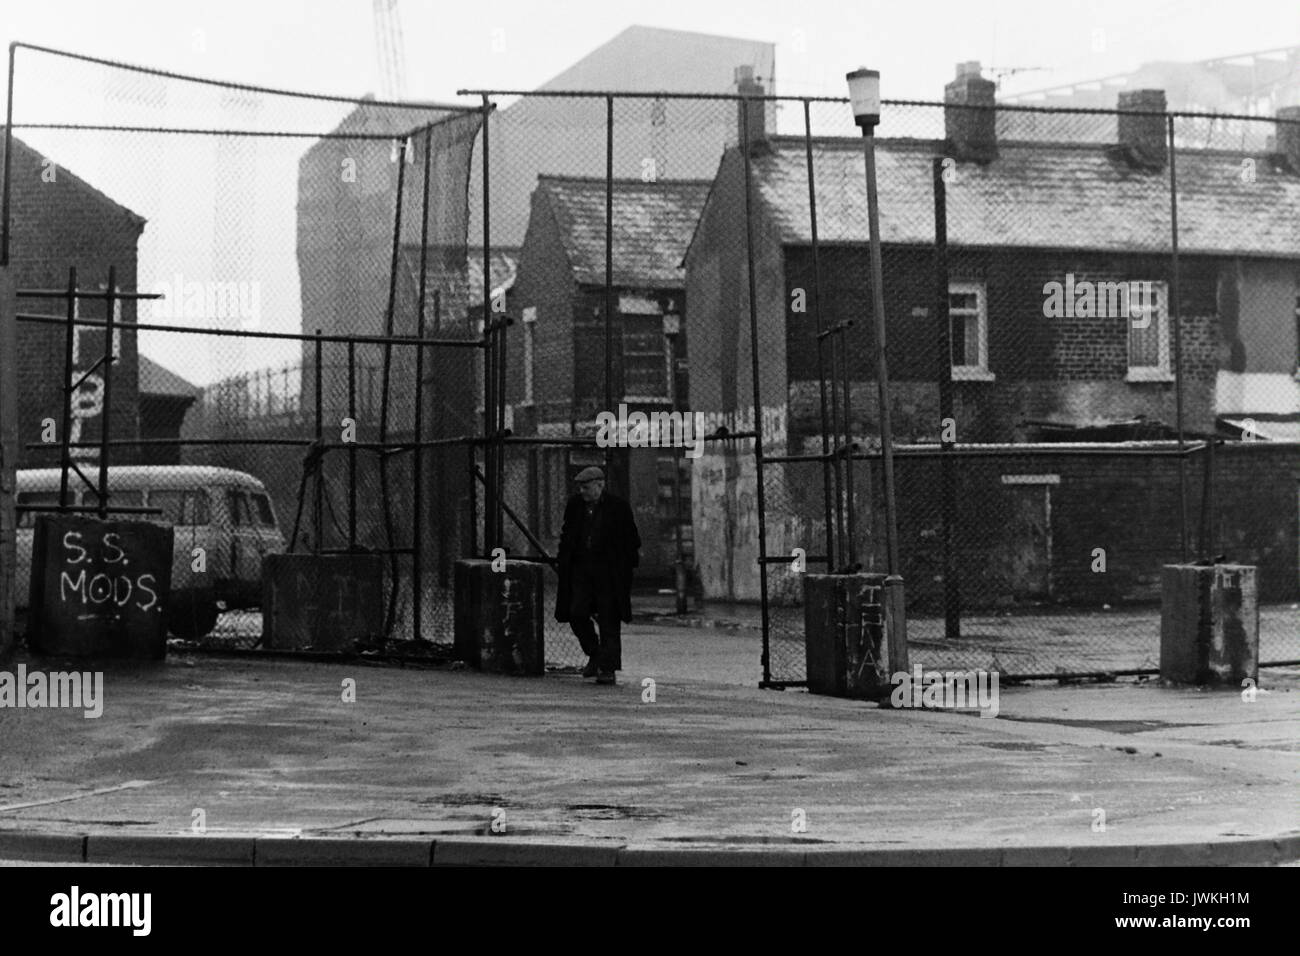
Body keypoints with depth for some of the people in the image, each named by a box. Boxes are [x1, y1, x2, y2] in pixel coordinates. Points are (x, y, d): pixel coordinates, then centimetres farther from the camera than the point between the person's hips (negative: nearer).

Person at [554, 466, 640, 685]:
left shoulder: (618, 507, -4)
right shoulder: (574, 505, 7)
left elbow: (631, 539, 3)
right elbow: (567, 534, 17)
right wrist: (561, 561, 11)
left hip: (609, 571, -4)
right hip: (580, 568, 4)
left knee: (609, 621, -2)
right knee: (577, 614, -6)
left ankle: (608, 669, 2)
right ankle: (595, 655, 16)